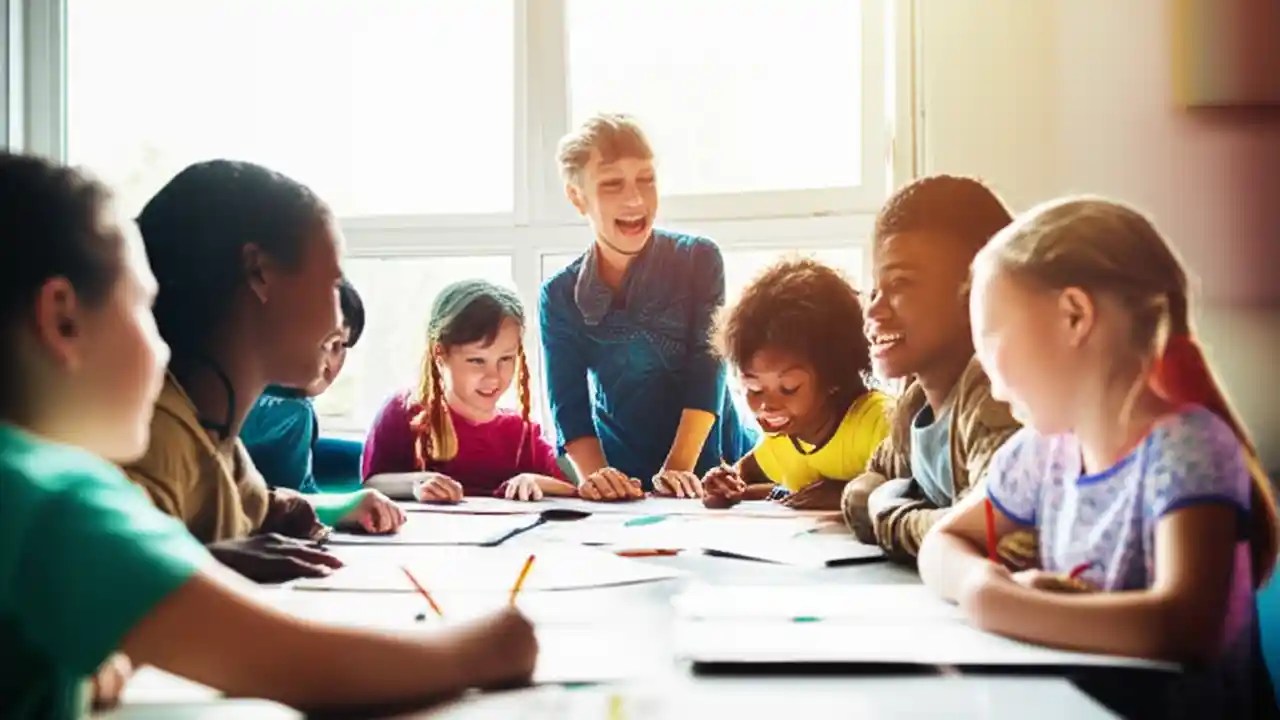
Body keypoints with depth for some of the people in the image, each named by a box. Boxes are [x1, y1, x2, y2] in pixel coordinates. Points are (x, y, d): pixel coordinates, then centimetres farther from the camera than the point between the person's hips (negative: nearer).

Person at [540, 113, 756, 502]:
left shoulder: (698, 260, -2)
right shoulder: (559, 295, 1)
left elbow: (708, 370, -9)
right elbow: (569, 406, -4)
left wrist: (678, 467, -20)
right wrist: (594, 477, -21)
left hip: (713, 468, -1)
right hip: (624, 484, 1)